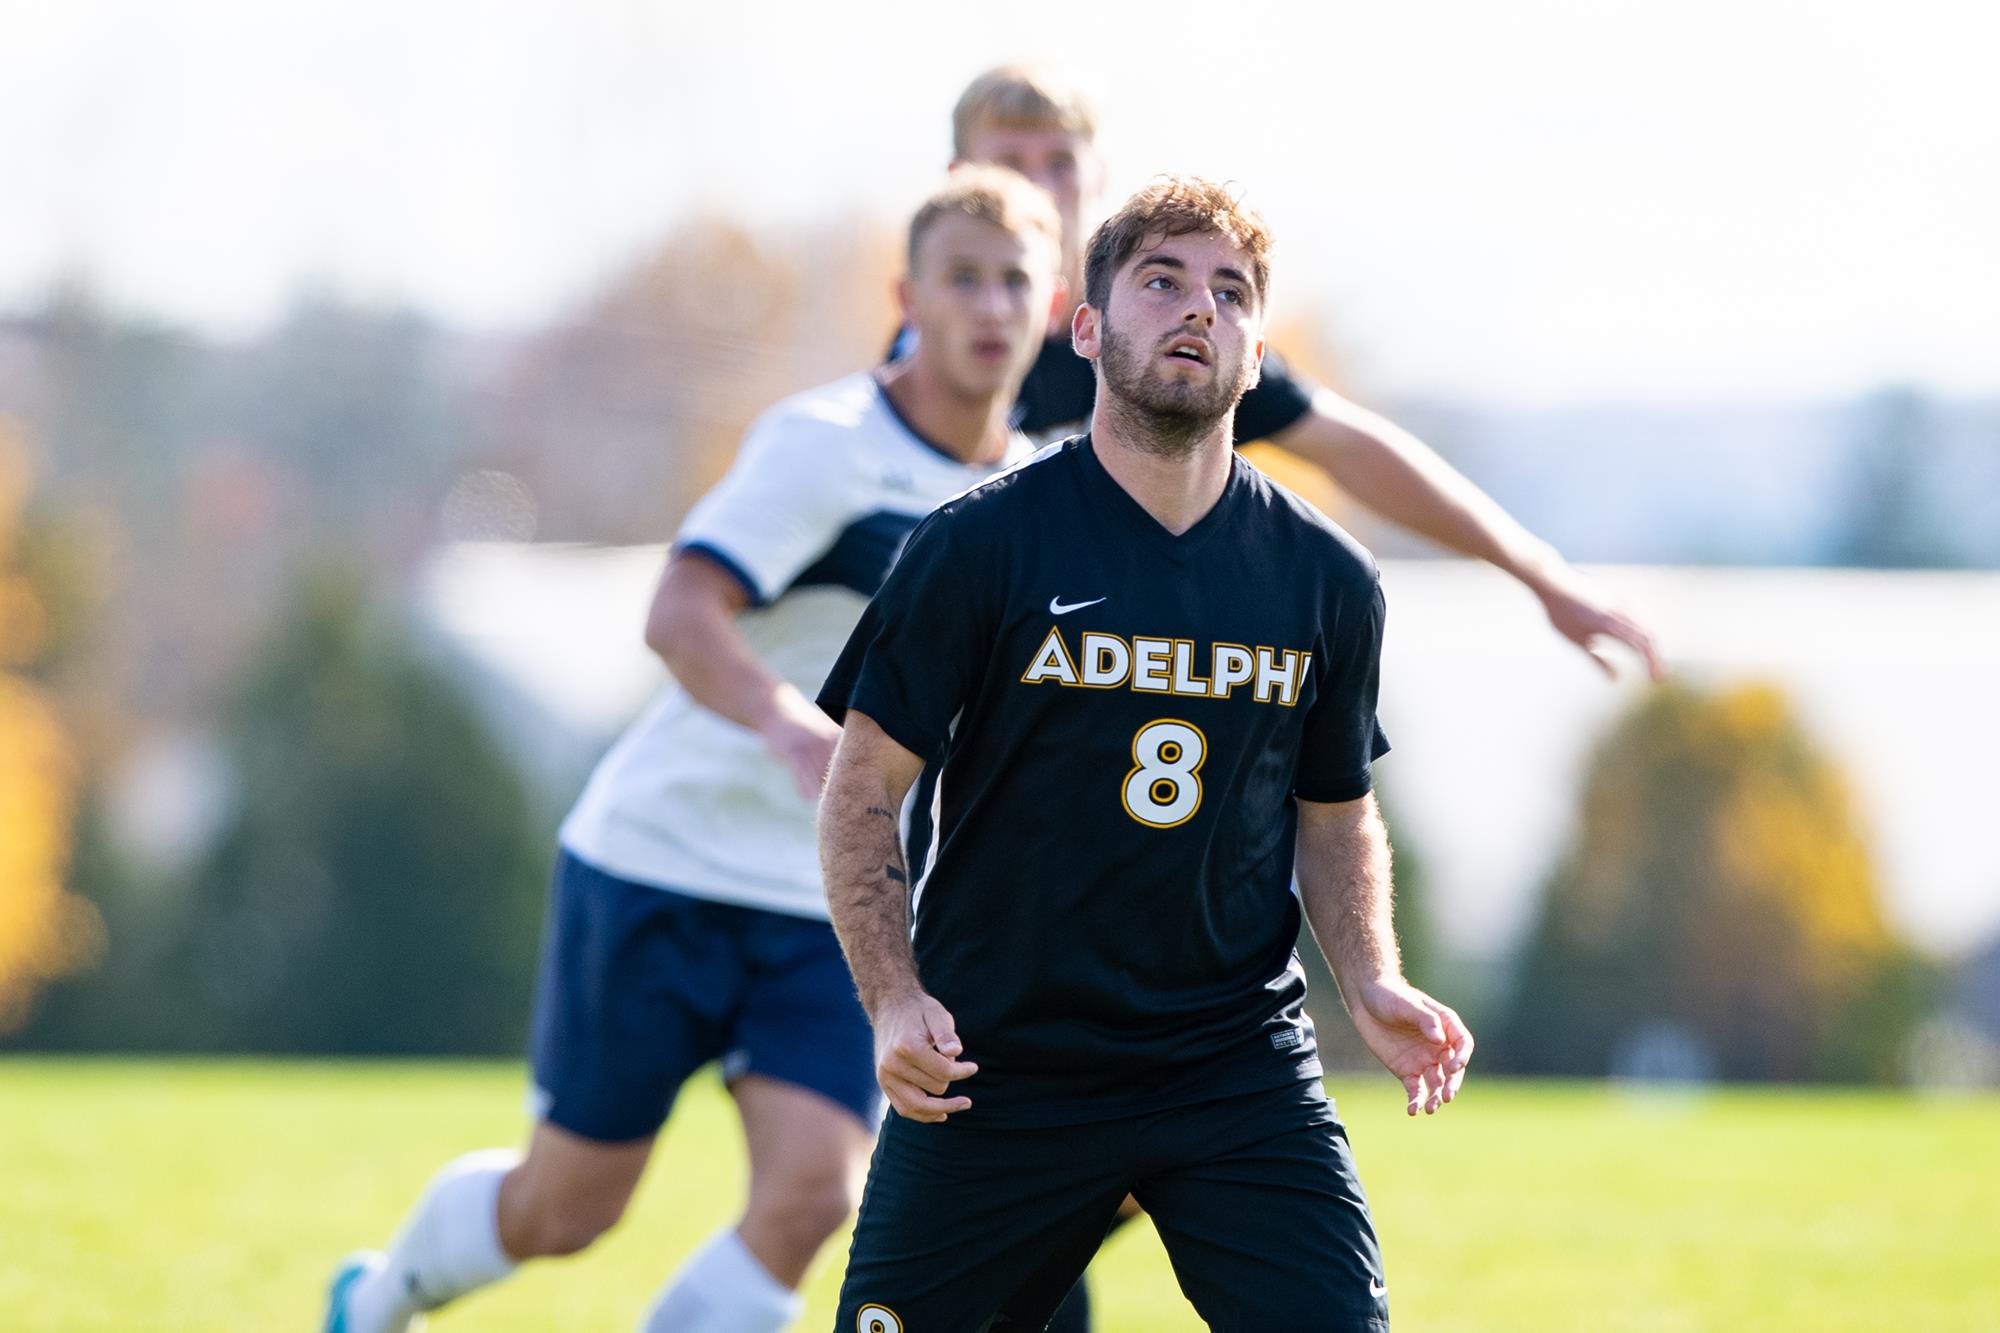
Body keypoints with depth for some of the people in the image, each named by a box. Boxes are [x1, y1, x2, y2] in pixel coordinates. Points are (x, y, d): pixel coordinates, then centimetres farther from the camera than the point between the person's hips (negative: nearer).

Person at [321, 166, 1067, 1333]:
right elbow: (680, 613, -30)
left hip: (832, 913, 5)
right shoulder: (825, 442, -16)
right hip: (664, 858, -5)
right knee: (566, 1210, 6)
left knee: (814, 1192, -18)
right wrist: (791, 729, -47)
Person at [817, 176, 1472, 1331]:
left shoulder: (1326, 580, 3)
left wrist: (1371, 983, 0)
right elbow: (864, 791, -3)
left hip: (1242, 1066, 2)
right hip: (994, 1076, -2)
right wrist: (895, 1000, -16)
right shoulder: (979, 545, -7)